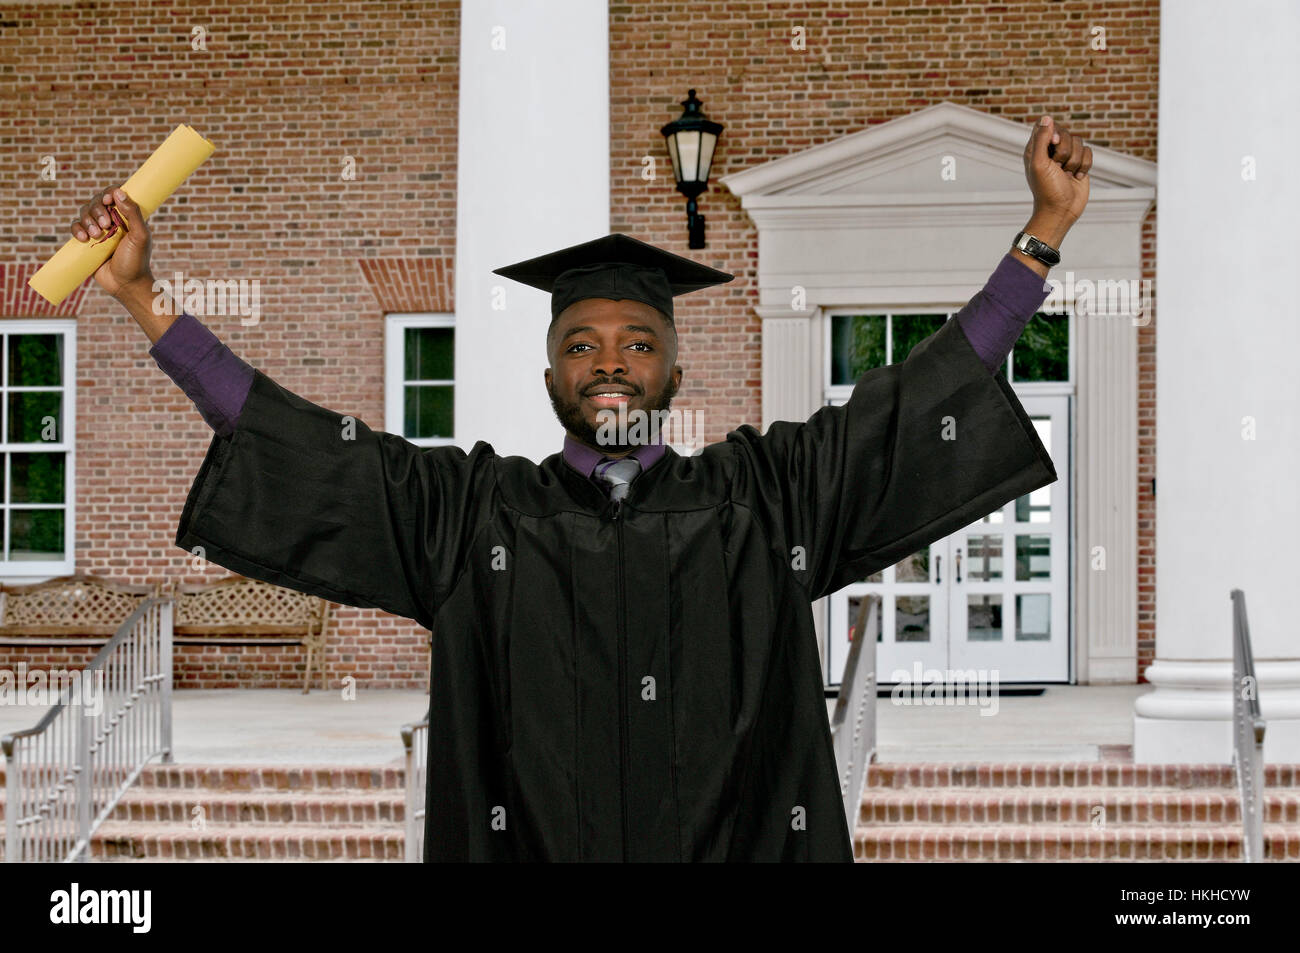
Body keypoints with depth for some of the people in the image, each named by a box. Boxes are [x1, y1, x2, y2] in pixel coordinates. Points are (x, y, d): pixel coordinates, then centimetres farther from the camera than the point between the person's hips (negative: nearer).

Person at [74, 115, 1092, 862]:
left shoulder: (760, 496, 9)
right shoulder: (474, 513, 7)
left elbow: (919, 399, 9)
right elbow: (298, 443, 4)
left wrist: (1046, 227, 7)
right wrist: (143, 295, 0)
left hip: (746, 839, 1)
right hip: (525, 840, 0)